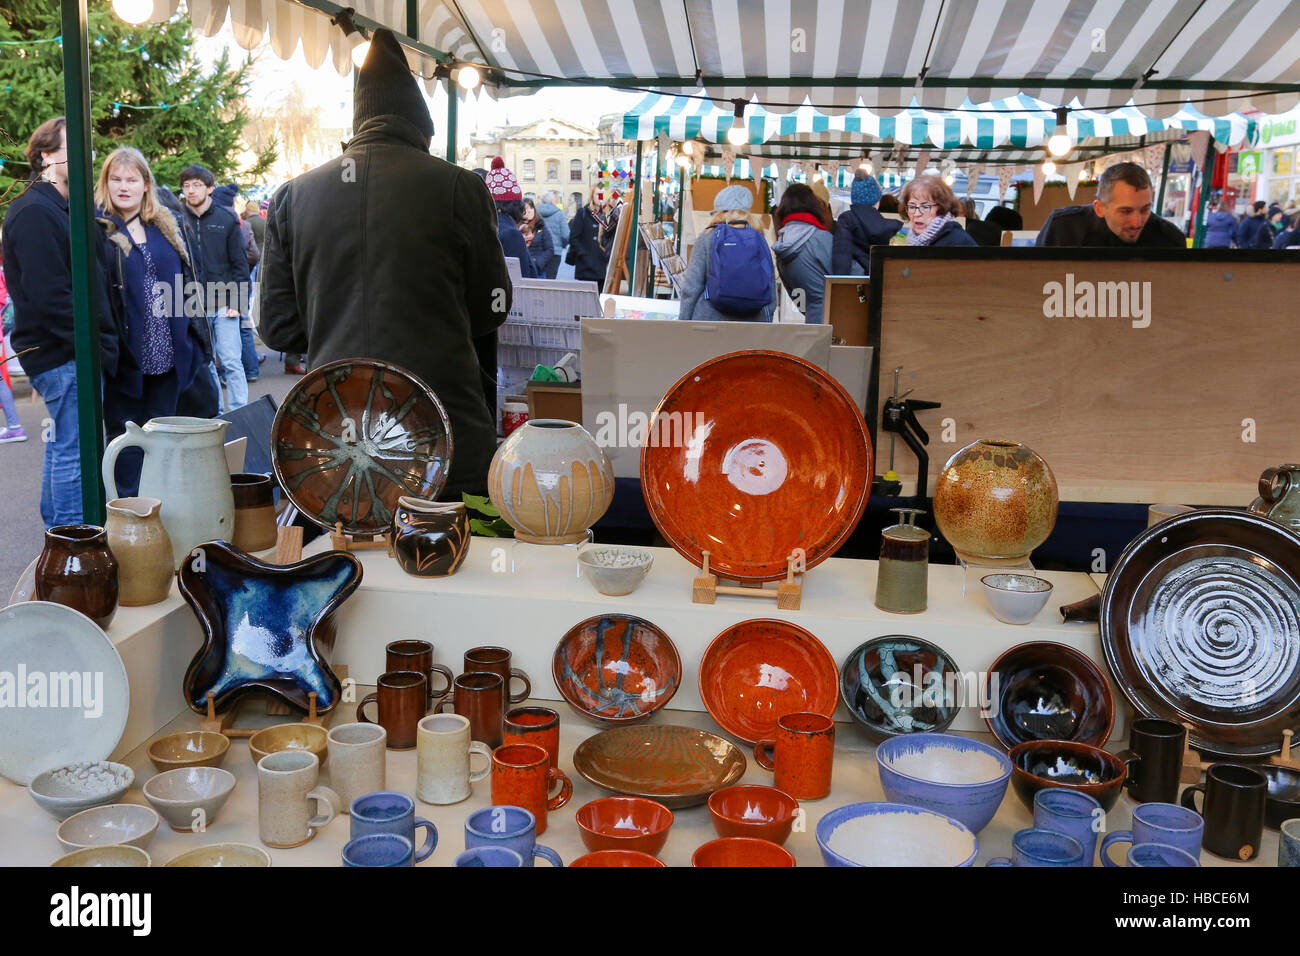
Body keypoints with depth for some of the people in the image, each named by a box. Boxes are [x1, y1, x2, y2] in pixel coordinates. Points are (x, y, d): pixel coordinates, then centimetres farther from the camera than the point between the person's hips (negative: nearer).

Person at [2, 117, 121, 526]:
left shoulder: (58, 209, 19)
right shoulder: (34, 213, -14)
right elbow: (48, 296, -21)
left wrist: (103, 345, 12)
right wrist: (95, 350, -20)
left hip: (66, 355, 11)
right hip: (65, 356, -11)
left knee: (62, 448, 18)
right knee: (74, 452, -7)